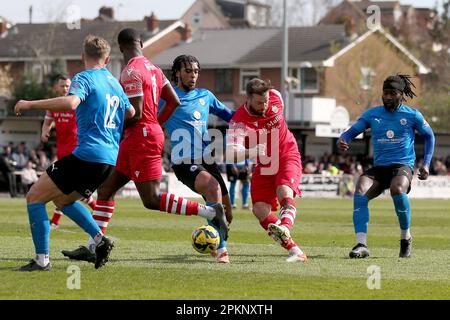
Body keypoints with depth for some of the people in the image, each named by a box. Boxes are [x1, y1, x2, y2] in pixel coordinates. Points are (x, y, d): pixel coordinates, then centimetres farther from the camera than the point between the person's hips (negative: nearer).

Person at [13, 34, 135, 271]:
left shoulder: (85, 78, -6)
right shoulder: (114, 82, 17)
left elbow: (70, 102, -26)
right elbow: (131, 112, 32)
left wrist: (30, 104, -20)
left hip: (87, 154, -8)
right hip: (110, 159, 8)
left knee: (34, 197, -1)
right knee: (62, 200, 27)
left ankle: (42, 259, -10)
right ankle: (100, 239, 9)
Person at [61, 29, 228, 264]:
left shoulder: (131, 72, -16)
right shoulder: (152, 68, 11)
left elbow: (135, 114, -21)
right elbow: (174, 101, 13)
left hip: (142, 138, -10)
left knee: (152, 200, -9)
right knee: (106, 189, 10)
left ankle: (211, 212, -8)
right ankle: (91, 247, 10)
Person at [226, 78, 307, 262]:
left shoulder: (275, 98, -13)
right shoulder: (239, 122, -24)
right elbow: (230, 155, -38)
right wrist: (253, 151, -54)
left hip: (287, 156, 0)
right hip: (264, 166, 1)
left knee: (285, 193, -29)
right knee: (260, 210, -14)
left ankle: (285, 228, -57)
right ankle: (294, 250, -13)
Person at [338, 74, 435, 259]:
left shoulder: (412, 115, 4)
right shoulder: (372, 114, 8)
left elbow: (429, 136, 17)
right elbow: (352, 131, 7)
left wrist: (426, 164, 7)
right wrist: (343, 140, -17)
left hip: (403, 166, -3)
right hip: (379, 167, 3)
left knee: (397, 189, -38)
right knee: (360, 191, -29)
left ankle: (406, 237, -13)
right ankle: (361, 245, -33)